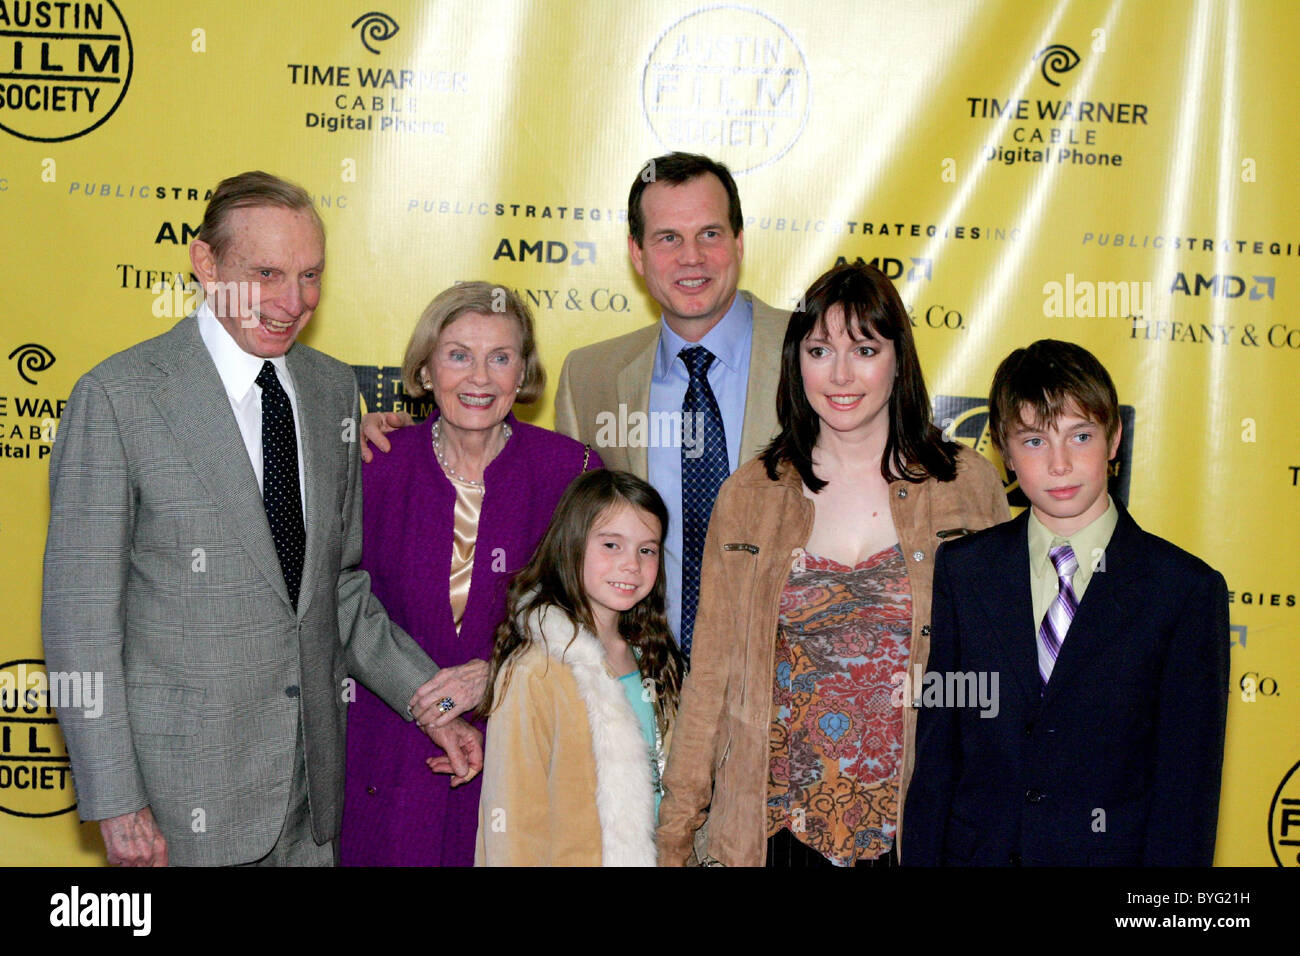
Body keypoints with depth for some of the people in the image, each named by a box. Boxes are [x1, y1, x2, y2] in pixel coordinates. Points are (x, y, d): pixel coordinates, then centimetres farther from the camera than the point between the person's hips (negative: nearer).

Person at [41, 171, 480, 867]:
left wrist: (426, 699, 1)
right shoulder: (116, 398, -12)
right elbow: (79, 618, -12)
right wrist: (114, 803, -14)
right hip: (186, 788, -5)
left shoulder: (332, 386, 6)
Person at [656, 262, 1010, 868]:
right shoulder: (749, 494, 4)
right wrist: (676, 824, 5)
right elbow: (711, 670, 6)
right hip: (774, 828, 1)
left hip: (916, 832, -1)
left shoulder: (968, 487, 1)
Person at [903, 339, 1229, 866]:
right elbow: (936, 748, 2)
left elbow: (1188, 778, -6)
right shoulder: (962, 570, 2)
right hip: (976, 848, 2)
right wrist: (921, 856, -3)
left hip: (1111, 851, -2)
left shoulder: (1188, 589, -6)